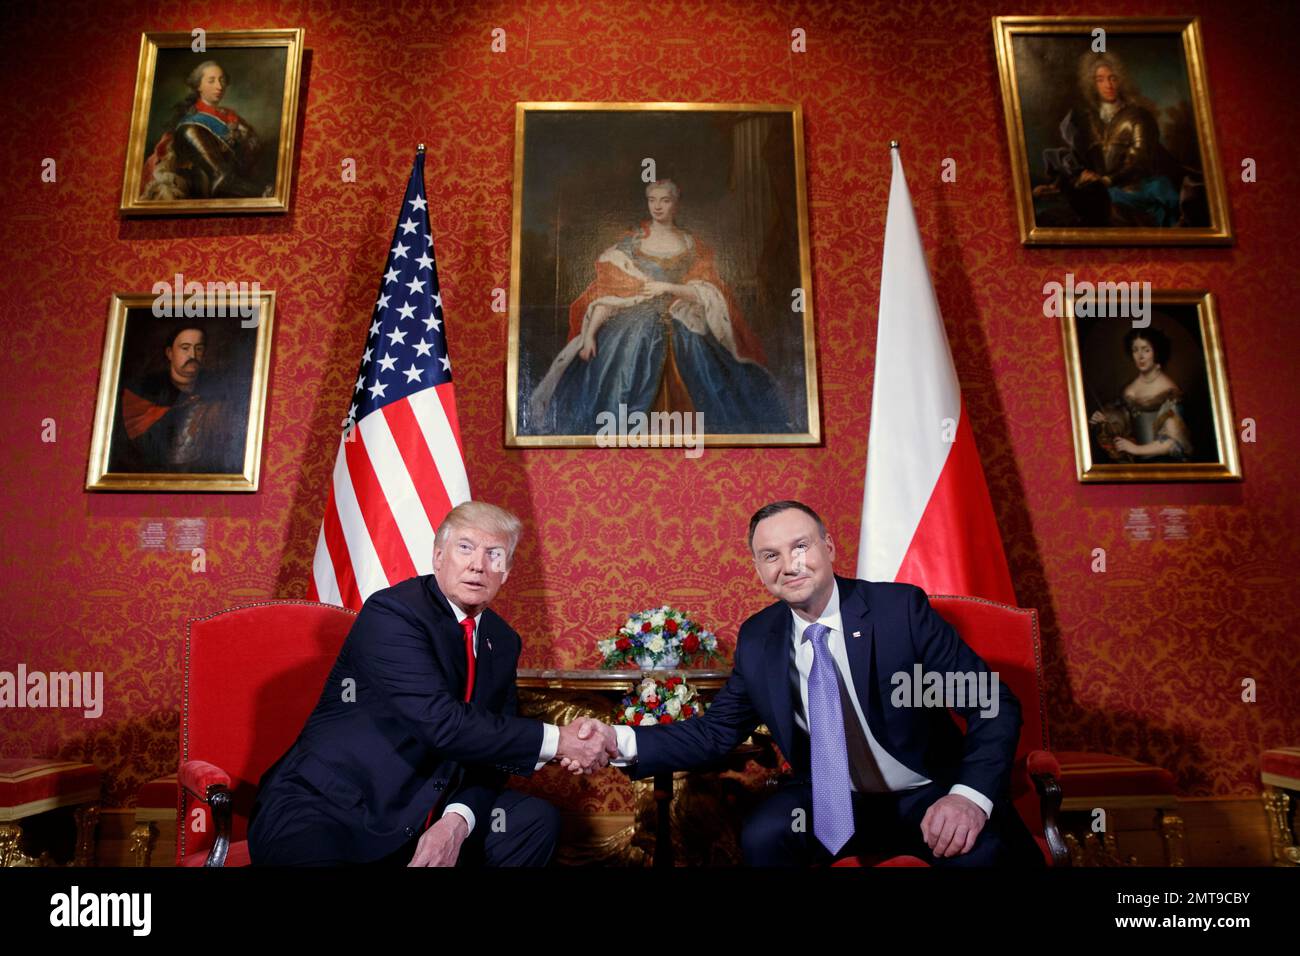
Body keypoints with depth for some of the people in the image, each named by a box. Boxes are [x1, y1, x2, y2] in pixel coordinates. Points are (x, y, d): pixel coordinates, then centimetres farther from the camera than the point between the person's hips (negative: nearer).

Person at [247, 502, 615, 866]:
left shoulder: (502, 642, 5)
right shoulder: (390, 612, -17)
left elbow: (491, 746, 3)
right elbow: (441, 723, -27)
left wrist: (458, 820, -17)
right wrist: (557, 741, -22)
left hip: (420, 813, 7)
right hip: (324, 810, -6)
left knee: (536, 819, -11)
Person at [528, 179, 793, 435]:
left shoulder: (692, 246, 7)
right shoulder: (629, 244, 4)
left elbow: (708, 294, 0)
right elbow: (605, 291, -1)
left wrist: (667, 287, -12)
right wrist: (589, 334, -10)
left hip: (681, 333, 1)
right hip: (632, 330, 0)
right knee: (621, 394, -8)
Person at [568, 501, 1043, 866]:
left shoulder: (901, 607, -14)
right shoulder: (757, 638, -3)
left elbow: (994, 704, -12)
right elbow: (715, 732, 0)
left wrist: (972, 795, -30)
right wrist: (621, 742, -15)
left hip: (930, 795, -2)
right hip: (831, 801, 3)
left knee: (983, 851, -32)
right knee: (761, 836, -25)